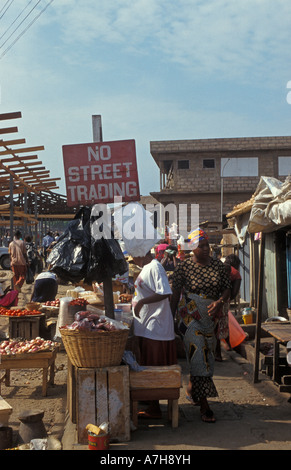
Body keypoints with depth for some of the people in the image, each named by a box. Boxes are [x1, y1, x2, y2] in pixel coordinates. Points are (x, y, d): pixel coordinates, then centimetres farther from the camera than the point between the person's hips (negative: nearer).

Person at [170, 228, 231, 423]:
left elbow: (227, 288, 6)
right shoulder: (184, 267, -6)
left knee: (206, 354, 12)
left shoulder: (218, 265, 4)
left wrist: (219, 302, -14)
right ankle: (204, 405, -4)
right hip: (190, 316, -4)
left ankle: (192, 389, 37)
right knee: (199, 355, -9)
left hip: (211, 316, 4)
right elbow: (175, 294, -2)